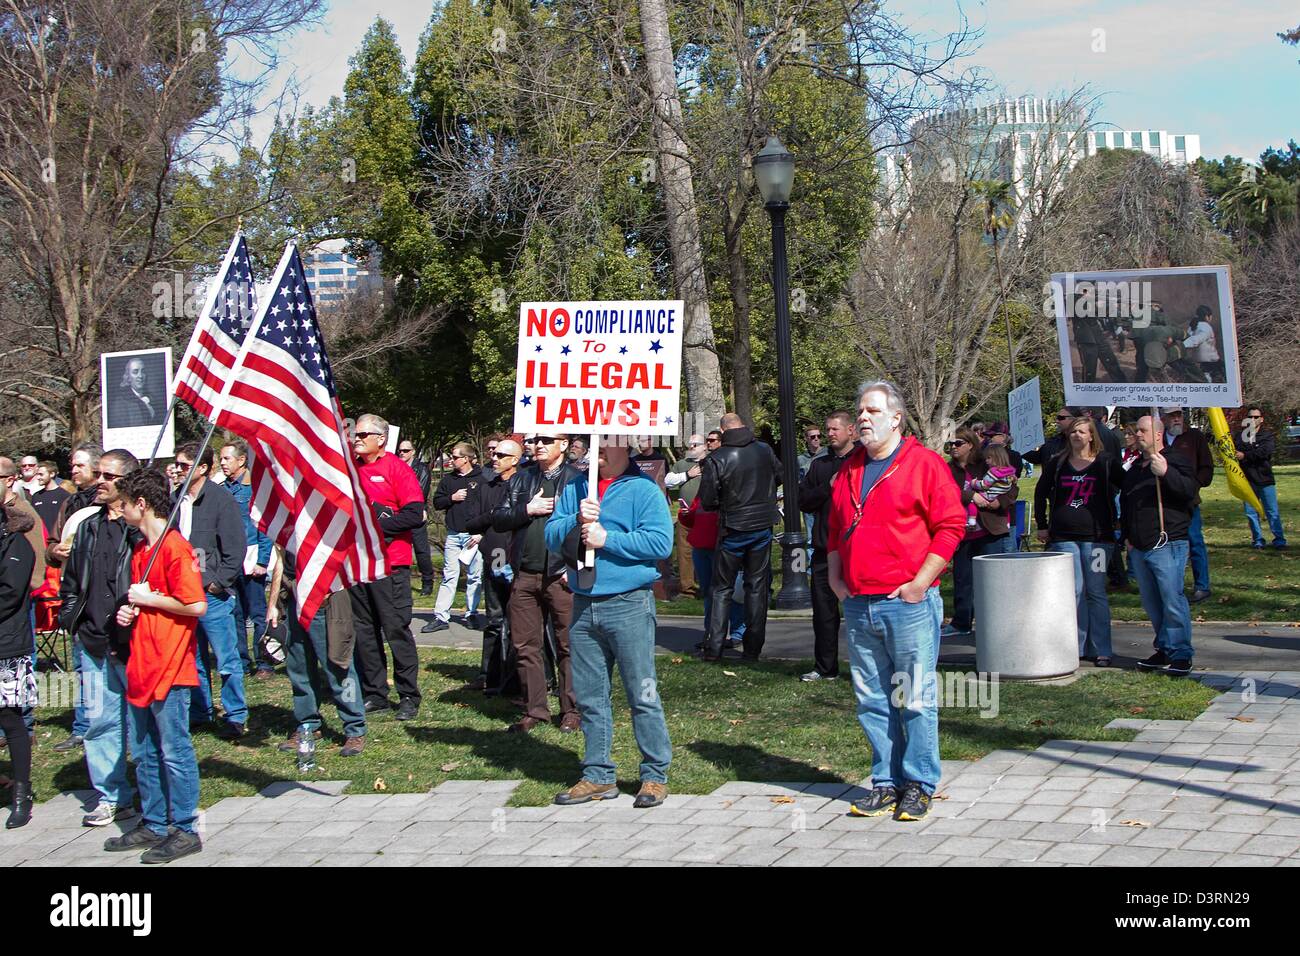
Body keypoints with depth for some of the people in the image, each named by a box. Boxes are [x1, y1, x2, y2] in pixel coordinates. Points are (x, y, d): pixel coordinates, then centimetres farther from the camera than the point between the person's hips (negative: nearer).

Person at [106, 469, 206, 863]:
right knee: (144, 752, 14)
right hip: (141, 666, 9)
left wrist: (149, 599, -13)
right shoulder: (140, 550, 15)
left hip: (169, 668, -9)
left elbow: (196, 606, -20)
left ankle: (185, 830, 4)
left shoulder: (176, 548, -13)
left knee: (174, 750, -3)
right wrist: (130, 611, 8)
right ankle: (153, 825, 23)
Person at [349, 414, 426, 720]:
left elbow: (415, 515, -13)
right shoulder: (351, 469, 12)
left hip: (389, 563, -6)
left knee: (396, 629, -3)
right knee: (364, 631, 9)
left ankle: (409, 697, 4)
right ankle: (374, 694, 17)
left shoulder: (397, 469, -5)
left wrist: (374, 525, -15)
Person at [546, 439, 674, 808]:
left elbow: (660, 542, -15)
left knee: (643, 695, -2)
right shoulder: (575, 488, 13)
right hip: (583, 606, 6)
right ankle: (598, 775, 20)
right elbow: (551, 536, 8)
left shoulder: (643, 489, -4)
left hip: (629, 605, -6)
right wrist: (577, 521, -11)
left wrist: (606, 539, -16)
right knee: (589, 696, 10)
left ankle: (655, 775, 7)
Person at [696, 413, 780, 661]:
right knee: (757, 587, 9)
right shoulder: (765, 451, -2)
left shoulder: (716, 459, -14)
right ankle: (753, 648, 9)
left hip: (732, 531, -3)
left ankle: (713, 647, 3)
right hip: (763, 527, 3)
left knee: (722, 589, 7)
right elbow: (779, 478, 17)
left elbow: (707, 501, -11)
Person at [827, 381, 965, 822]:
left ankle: (919, 785, 8)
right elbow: (835, 529, 25)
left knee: (915, 699, -2)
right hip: (858, 604, 6)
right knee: (872, 700, 9)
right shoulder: (849, 469, 16)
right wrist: (834, 576, 12)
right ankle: (887, 782, 18)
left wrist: (920, 582, -12)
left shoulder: (924, 464, -4)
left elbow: (951, 525, -8)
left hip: (909, 603, -6)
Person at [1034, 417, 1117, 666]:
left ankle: (1101, 650, 5)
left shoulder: (1105, 464, 2)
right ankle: (1079, 646, 6)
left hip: (1096, 536, -2)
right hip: (1064, 537, 2)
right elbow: (1041, 493, 21)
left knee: (1096, 592, 0)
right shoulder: (1057, 464, 9)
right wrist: (1042, 526, 16)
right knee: (1074, 591, -1)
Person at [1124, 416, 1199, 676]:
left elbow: (1190, 490, -18)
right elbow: (1125, 504, 30)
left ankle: (1180, 654, -6)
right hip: (1139, 548, 8)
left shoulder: (1174, 460, -2)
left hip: (1167, 544, -8)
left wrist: (1166, 473, -31)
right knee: (1151, 603, 10)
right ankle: (1164, 650, 19)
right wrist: (1127, 535, 21)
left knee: (1172, 600, -11)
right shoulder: (1134, 468, 20)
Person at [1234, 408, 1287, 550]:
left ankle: (1279, 540, 7)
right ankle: (1257, 540, 17)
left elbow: (1264, 451, -18)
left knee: (1272, 512, 0)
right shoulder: (1240, 435, 9)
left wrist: (1245, 455, -26)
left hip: (1264, 479, -2)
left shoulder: (1267, 436, 0)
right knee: (1251, 513, 7)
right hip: (1247, 480, 3)